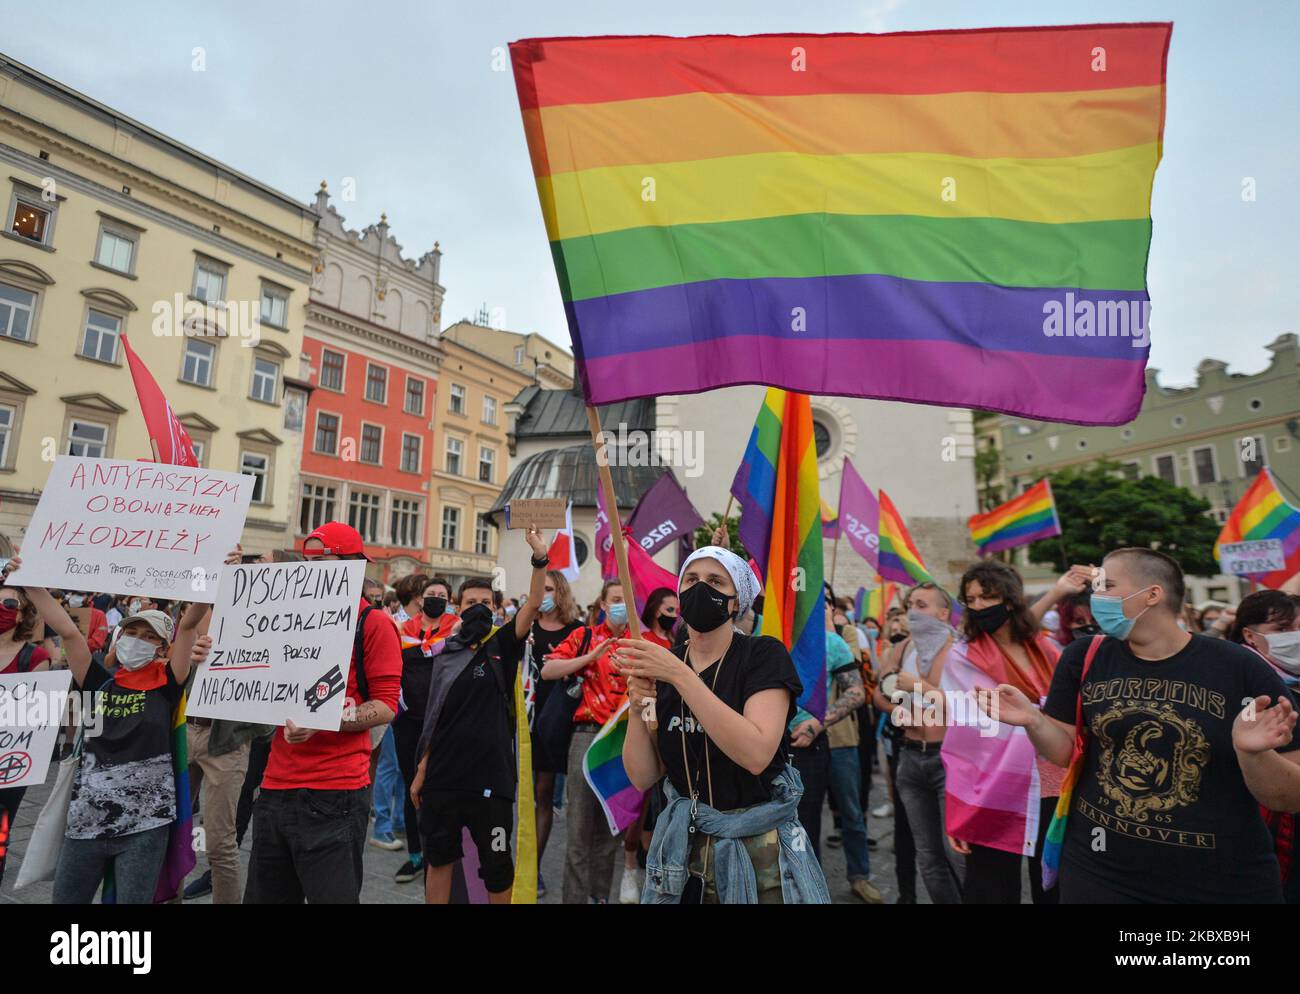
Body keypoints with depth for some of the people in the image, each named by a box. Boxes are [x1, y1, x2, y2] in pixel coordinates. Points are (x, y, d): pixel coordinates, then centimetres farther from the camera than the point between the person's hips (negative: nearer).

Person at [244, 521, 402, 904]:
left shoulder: (374, 623, -6)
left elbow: (386, 706, -11)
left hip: (333, 794, -7)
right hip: (275, 787, 7)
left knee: (332, 895, 3)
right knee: (263, 896, 17)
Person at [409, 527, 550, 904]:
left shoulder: (503, 646, -3)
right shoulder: (445, 654, 6)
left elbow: (533, 605, -18)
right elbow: (435, 718, 11)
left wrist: (540, 558, -31)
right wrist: (421, 771, 10)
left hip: (490, 778, -3)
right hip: (442, 777, 3)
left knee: (497, 865, 9)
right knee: (438, 857, 17)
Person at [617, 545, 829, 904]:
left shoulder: (764, 654, -13)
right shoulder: (659, 665, -1)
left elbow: (756, 754, -28)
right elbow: (643, 778, -3)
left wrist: (681, 675, -31)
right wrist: (637, 707, -20)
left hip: (760, 847, -4)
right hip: (684, 845, 4)